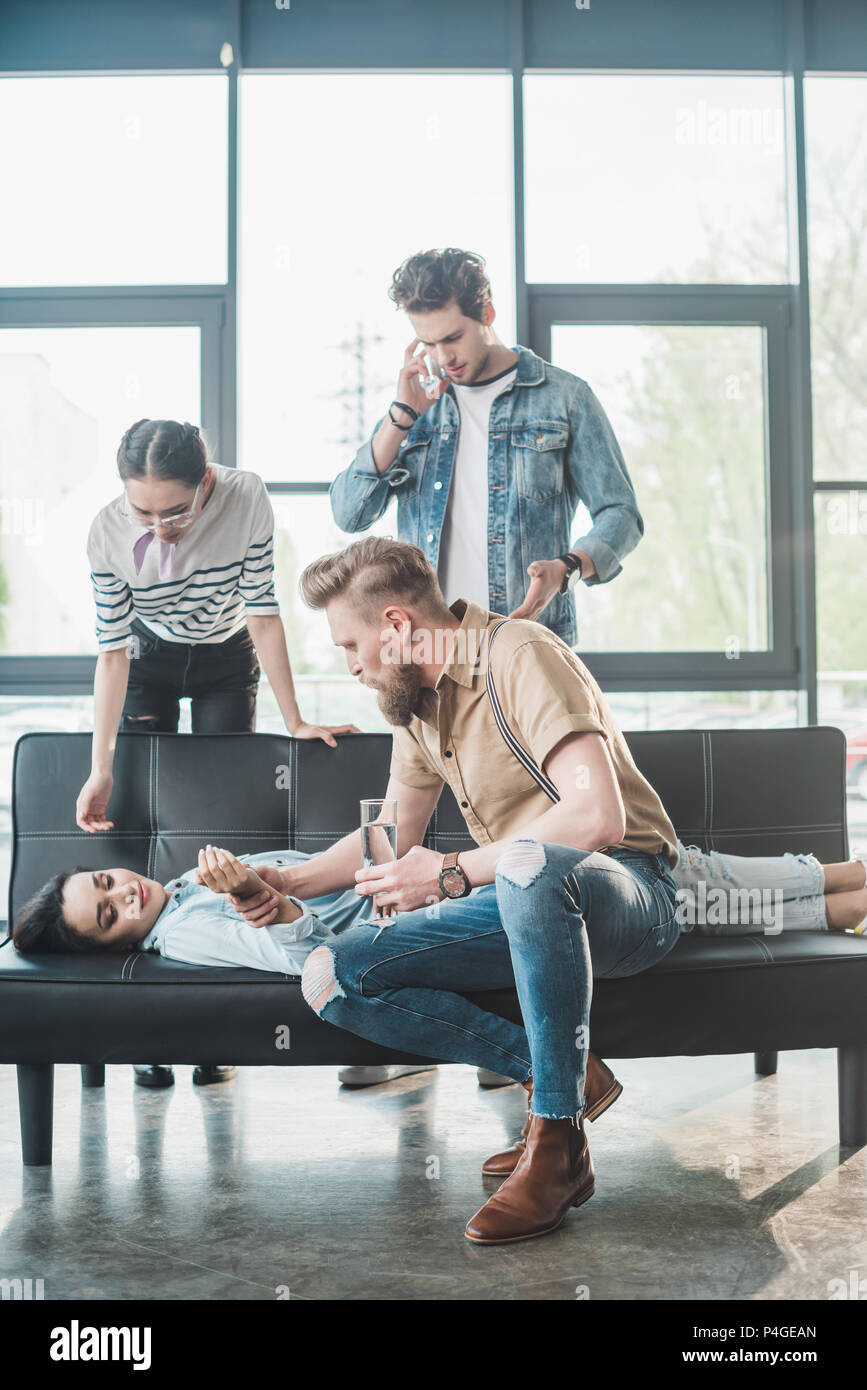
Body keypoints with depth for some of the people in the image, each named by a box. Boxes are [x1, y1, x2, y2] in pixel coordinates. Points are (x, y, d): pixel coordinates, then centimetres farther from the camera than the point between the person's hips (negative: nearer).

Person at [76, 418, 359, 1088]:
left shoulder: (246, 498, -31)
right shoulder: (109, 531, -28)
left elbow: (263, 614, -22)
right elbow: (113, 651, -22)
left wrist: (295, 720, -19)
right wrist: (100, 770, -28)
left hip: (227, 664, 0)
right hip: (150, 664, 1)